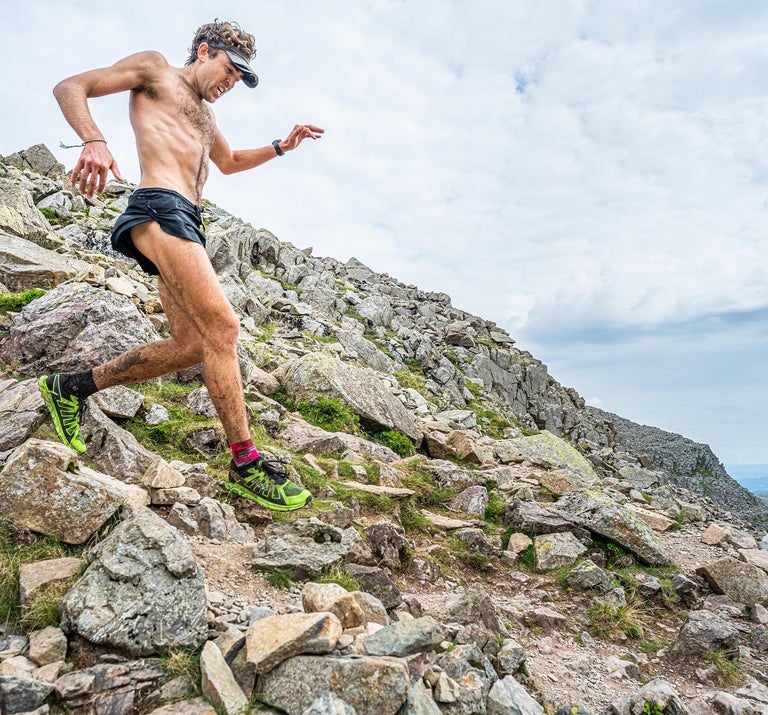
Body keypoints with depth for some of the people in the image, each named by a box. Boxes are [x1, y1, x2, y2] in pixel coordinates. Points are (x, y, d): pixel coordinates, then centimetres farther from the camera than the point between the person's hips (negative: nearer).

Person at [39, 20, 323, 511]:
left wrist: (281, 147, 36)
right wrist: (95, 140, -17)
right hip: (161, 209, -9)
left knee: (192, 345, 1)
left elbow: (229, 162, 50)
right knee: (222, 326, -21)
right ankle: (246, 465, -18)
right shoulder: (155, 69, 12)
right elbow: (70, 88, 4)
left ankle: (72, 387, 15)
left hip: (187, 222, 10)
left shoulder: (204, 113, 35)